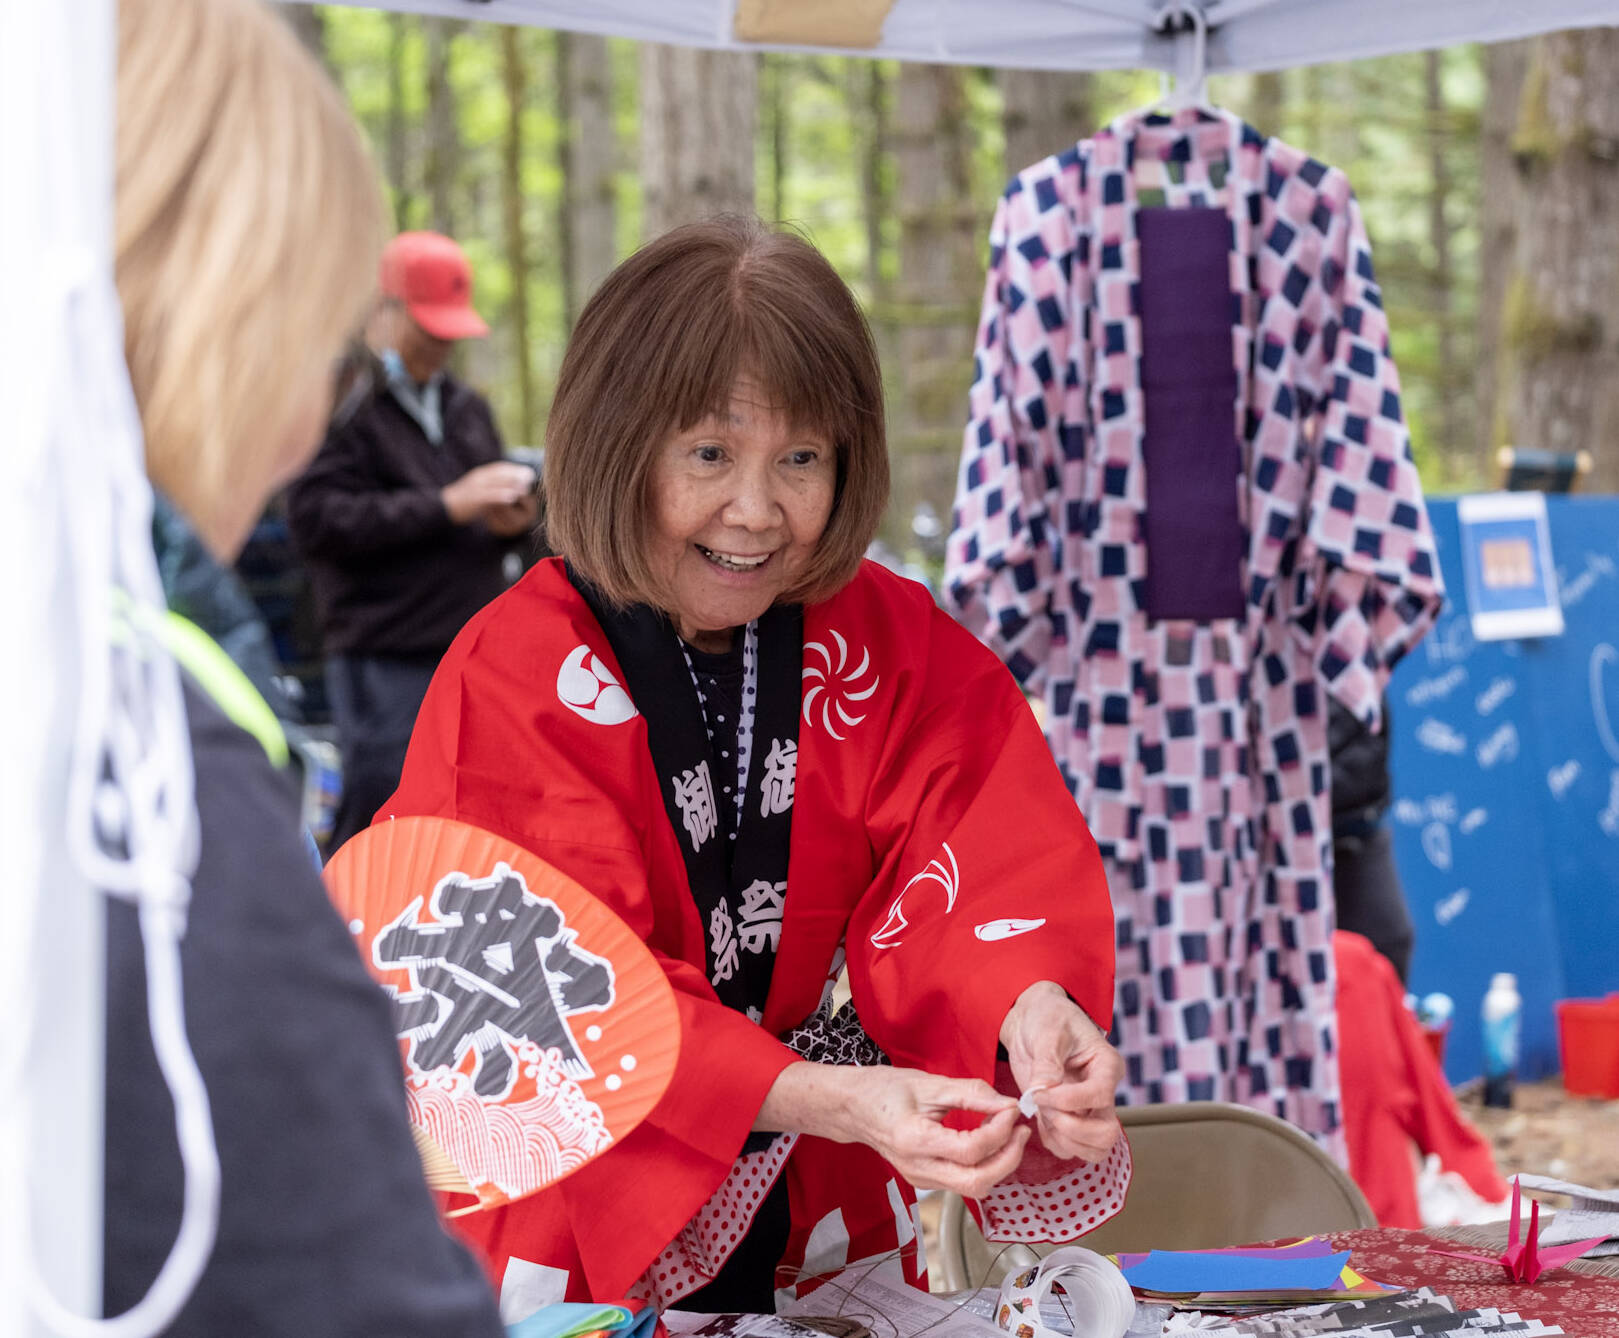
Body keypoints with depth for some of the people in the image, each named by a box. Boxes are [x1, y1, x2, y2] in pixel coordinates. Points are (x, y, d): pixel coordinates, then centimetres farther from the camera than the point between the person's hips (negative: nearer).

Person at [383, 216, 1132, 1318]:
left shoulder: (902, 650, -3)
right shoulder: (514, 683, -17)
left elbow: (986, 856, -17)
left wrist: (1034, 1005, -41)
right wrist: (825, 1101, -41)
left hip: (815, 1228, 4)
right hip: (560, 1218, -4)